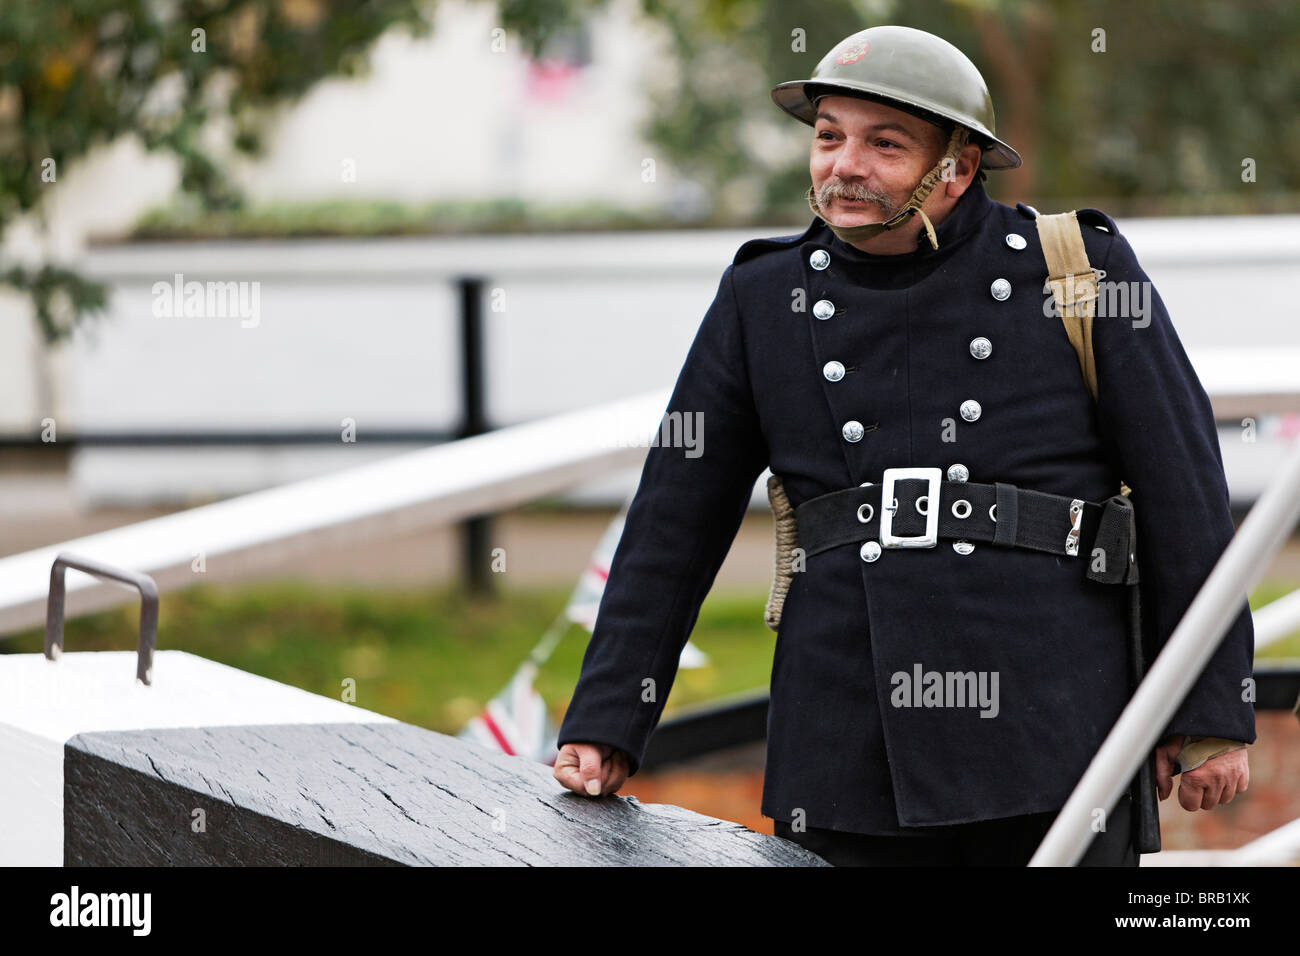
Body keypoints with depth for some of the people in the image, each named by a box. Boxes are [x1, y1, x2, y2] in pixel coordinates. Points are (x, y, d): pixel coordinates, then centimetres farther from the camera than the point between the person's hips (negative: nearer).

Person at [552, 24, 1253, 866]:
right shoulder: (763, 299, 11)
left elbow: (1184, 487, 4)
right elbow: (674, 524, 13)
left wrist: (1212, 714, 1)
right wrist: (607, 726, 9)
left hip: (1045, 748, -2)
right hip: (844, 758, 2)